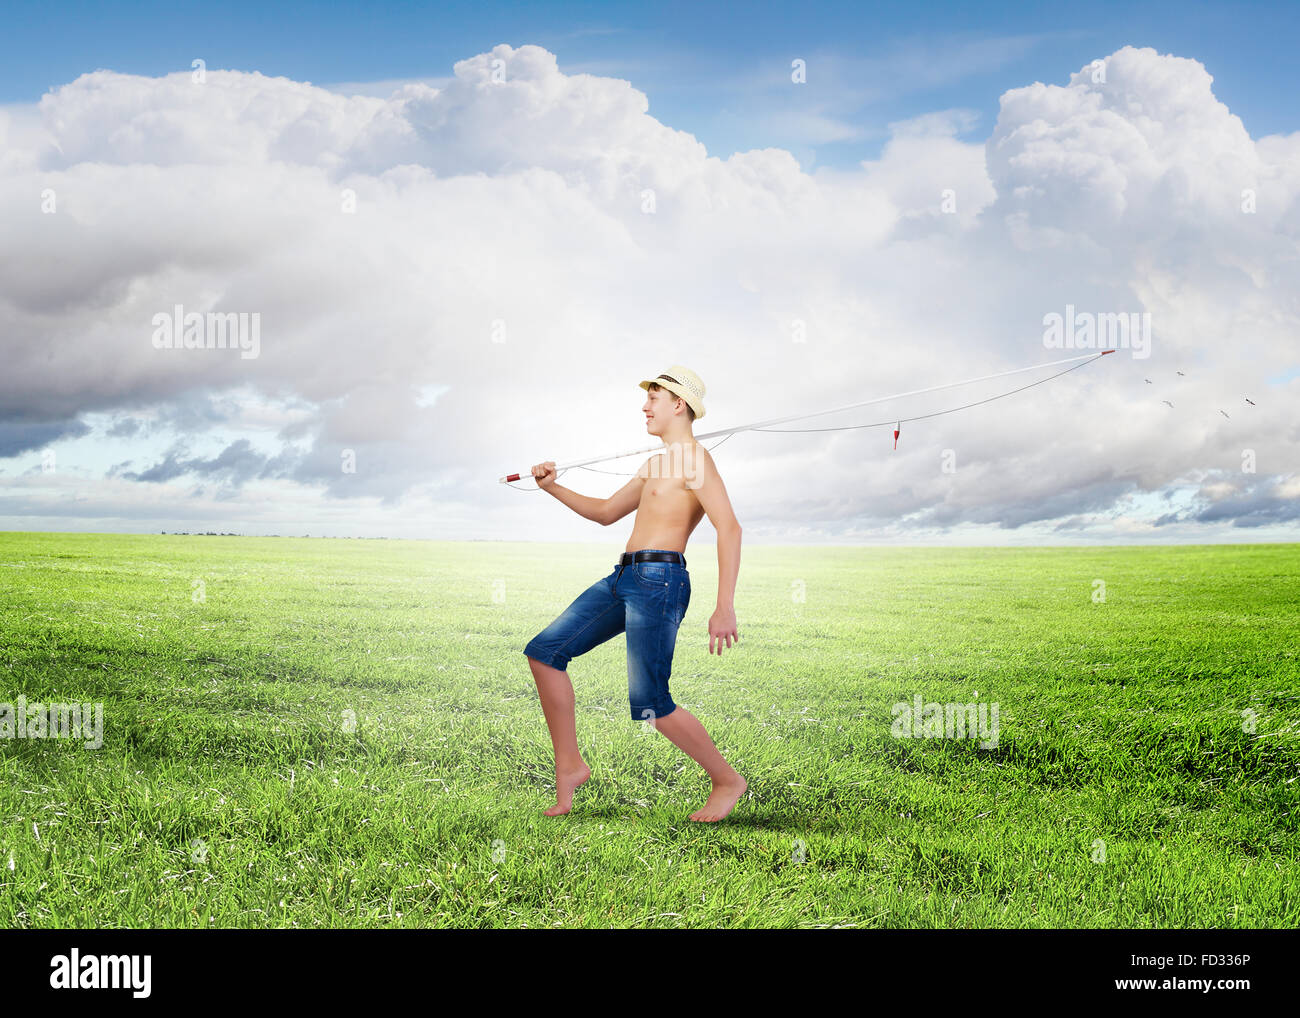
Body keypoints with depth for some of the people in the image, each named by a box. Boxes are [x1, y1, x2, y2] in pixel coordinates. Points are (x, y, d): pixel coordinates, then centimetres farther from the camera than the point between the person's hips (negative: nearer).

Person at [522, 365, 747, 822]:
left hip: (659, 580, -9)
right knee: (544, 652, 3)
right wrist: (553, 488, 20)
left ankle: (727, 781, 6)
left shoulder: (695, 459, -6)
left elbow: (729, 528, -18)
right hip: (624, 578, 9)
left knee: (650, 702, -12)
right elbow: (606, 513, 34)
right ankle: (569, 765, 8)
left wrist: (725, 608, -26)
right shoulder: (655, 464, 24)